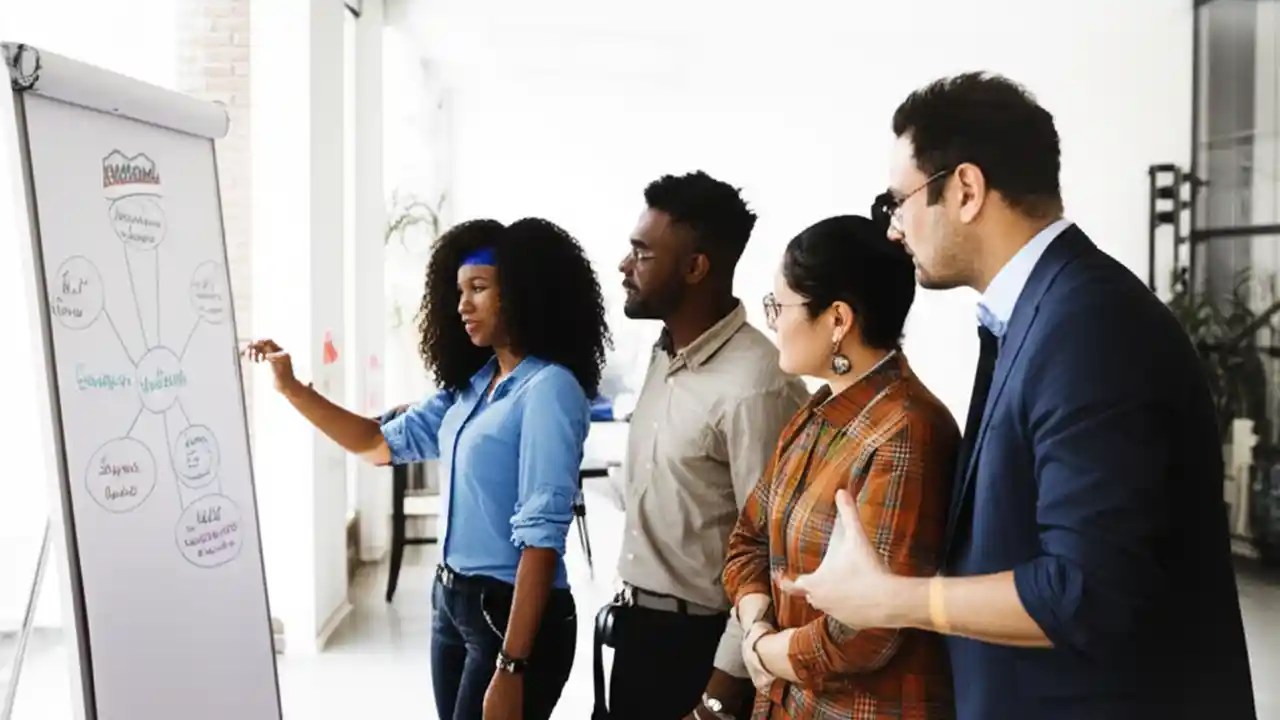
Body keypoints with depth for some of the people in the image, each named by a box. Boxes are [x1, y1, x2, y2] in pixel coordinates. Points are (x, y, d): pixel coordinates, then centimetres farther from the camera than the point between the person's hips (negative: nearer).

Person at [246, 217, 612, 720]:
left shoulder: (548, 389, -17)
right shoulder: (471, 385, 7)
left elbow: (541, 537, -22)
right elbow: (384, 443, 17)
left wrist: (511, 667, -24)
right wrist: (292, 389, 7)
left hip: (510, 613, -8)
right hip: (451, 600, 8)